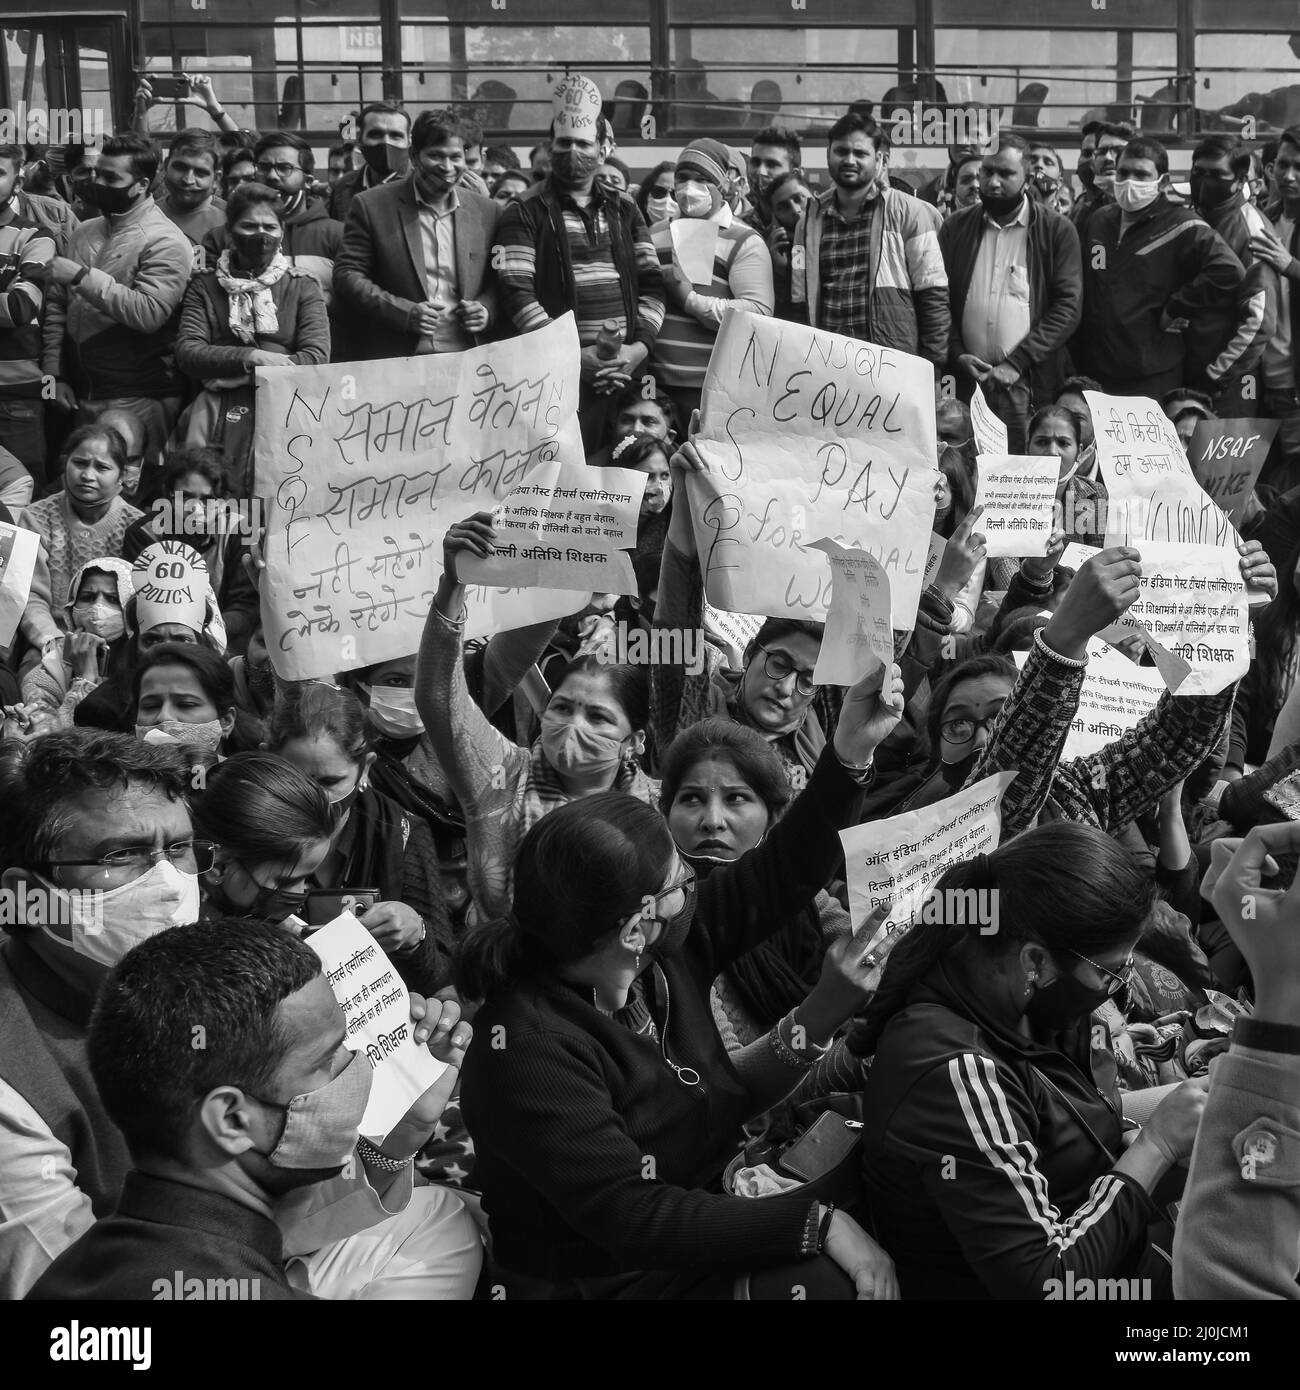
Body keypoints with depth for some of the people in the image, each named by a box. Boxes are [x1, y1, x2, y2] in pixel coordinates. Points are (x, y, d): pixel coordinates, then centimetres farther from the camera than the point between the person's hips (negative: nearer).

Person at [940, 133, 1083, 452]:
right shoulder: (955, 229, 12)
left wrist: (1017, 362, -12)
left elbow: (1068, 305, -5)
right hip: (966, 379, 2)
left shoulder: (1056, 231, 2)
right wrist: (956, 355, -6)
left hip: (1030, 382, -2)